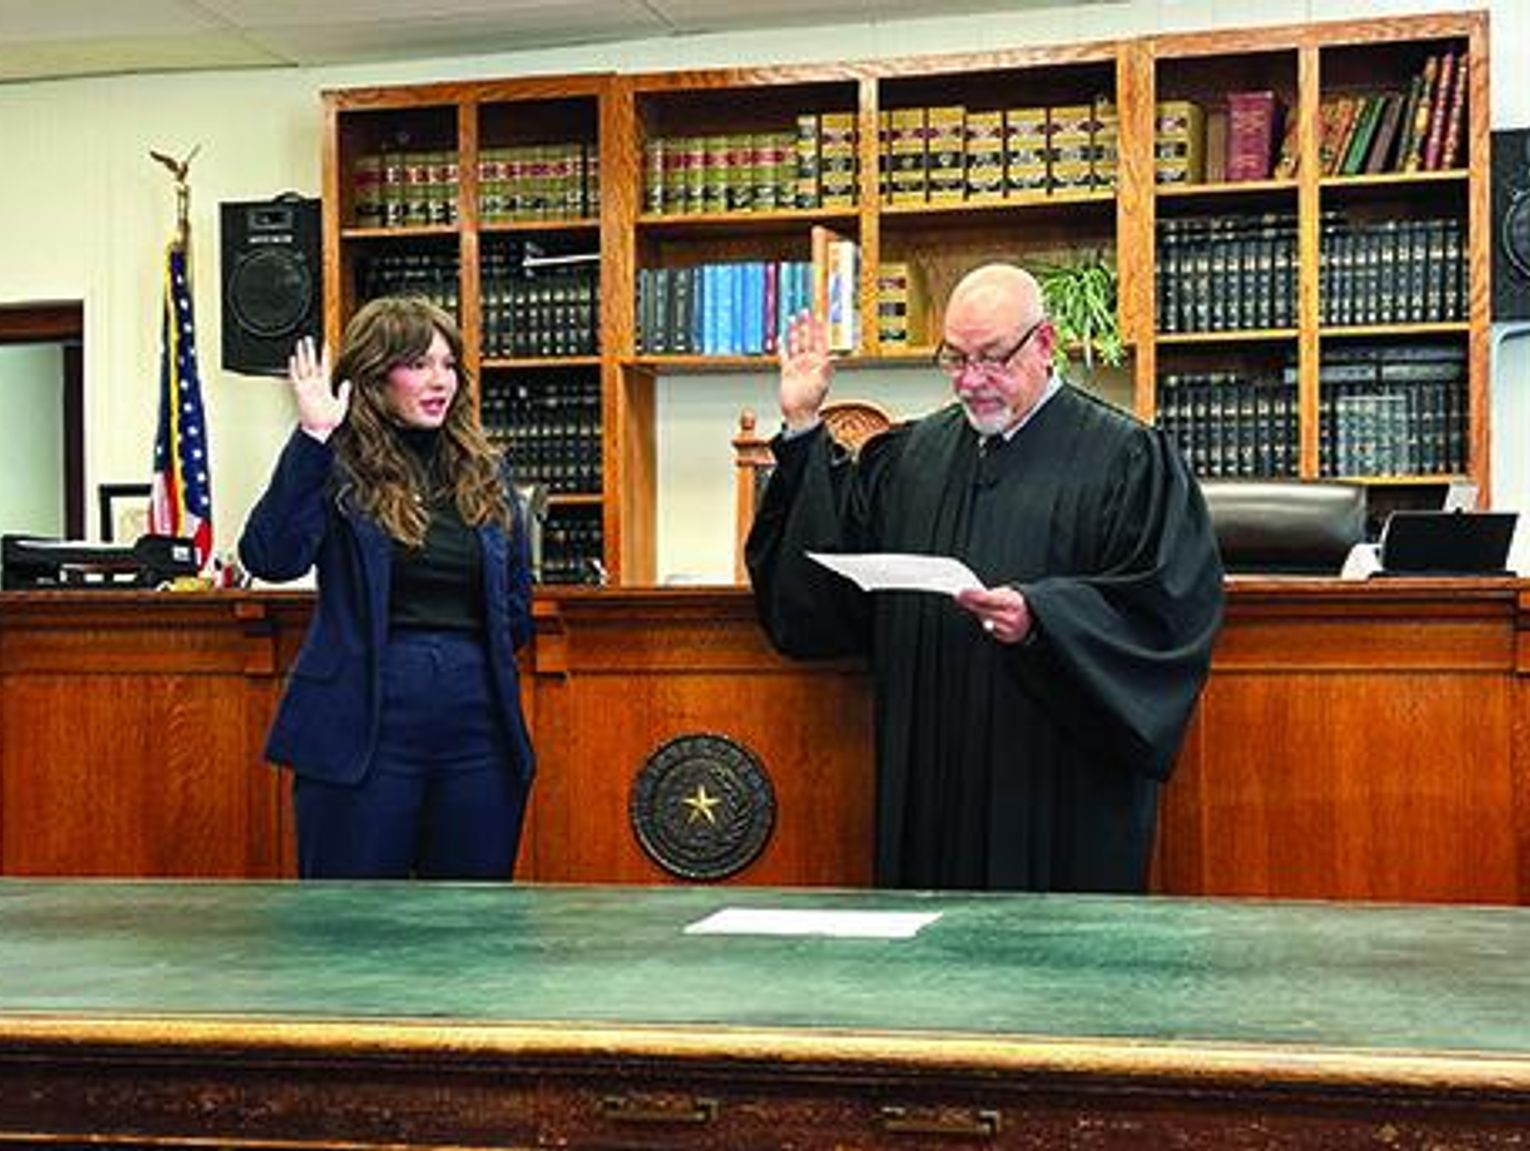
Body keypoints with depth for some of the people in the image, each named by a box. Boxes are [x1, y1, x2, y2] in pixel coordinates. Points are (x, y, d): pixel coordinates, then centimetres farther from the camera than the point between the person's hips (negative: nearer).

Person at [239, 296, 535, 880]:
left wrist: (470, 654, 5)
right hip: (365, 728, -4)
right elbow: (270, 558, -19)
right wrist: (313, 438, -20)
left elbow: (517, 600, 20)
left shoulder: (484, 471, 12)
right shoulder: (340, 468, -2)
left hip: (476, 725, 4)